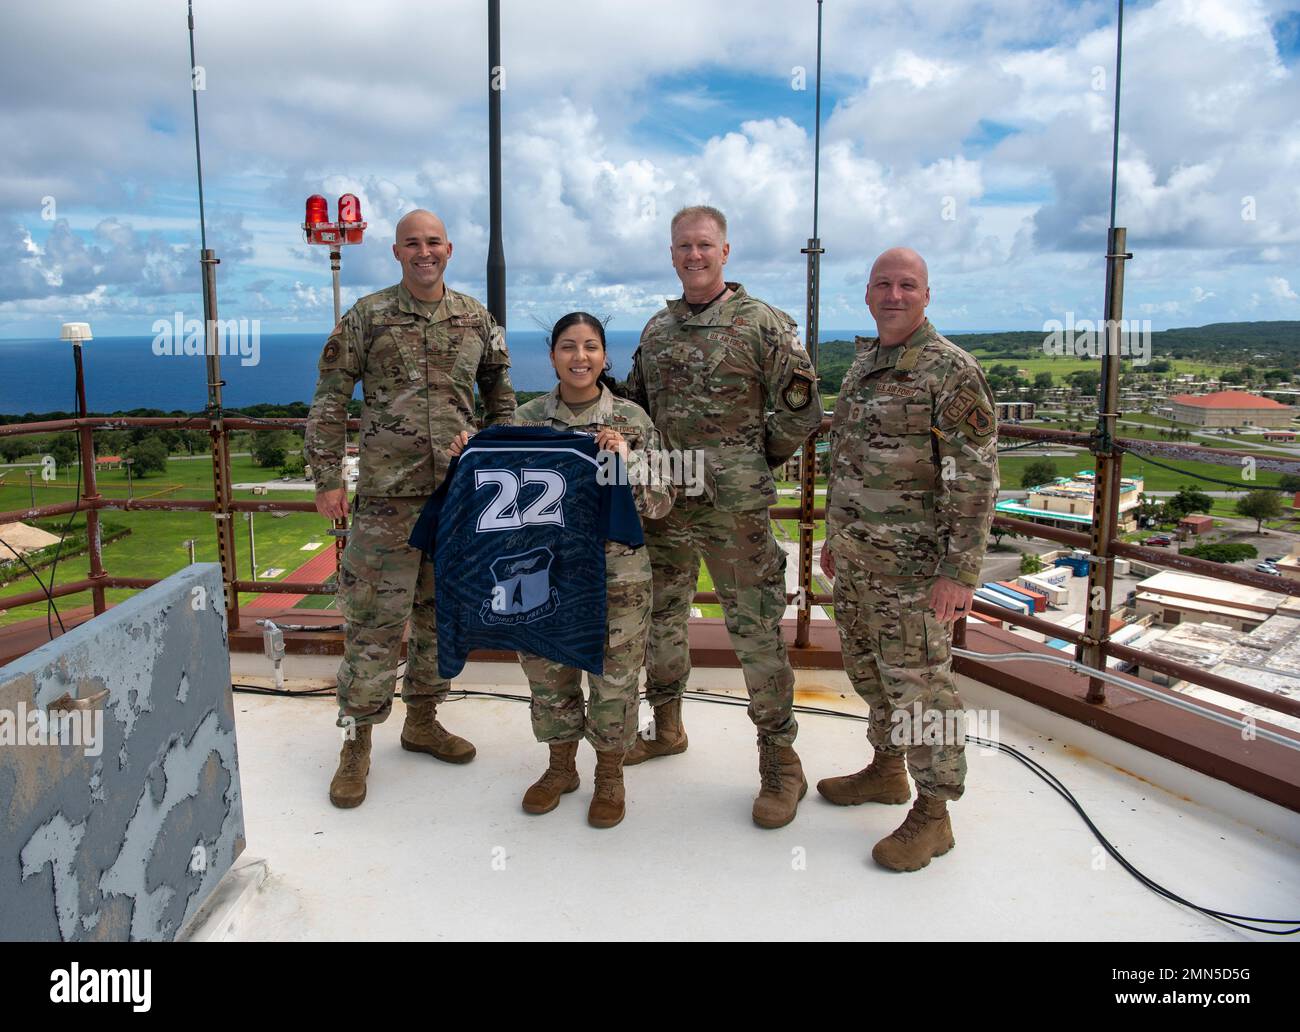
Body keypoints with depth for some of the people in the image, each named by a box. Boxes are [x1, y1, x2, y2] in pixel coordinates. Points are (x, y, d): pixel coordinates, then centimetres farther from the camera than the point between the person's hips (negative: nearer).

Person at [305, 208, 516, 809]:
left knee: (441, 611, 12)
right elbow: (329, 400, 0)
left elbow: (499, 390, 20)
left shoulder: (475, 318, 9)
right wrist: (327, 479, -5)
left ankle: (422, 720, 28)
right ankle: (357, 742, 11)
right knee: (375, 618, -2)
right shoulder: (368, 317, -1)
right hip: (388, 493, -4)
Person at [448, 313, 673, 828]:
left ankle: (610, 774, 29)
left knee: (614, 676, 7)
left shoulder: (632, 419, -4)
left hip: (616, 572, -2)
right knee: (548, 672, 13)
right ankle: (561, 766, 36)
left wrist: (625, 458, -19)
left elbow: (659, 504, -5)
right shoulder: (527, 418, 2)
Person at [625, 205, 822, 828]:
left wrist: (755, 462, 2)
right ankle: (666, 727, 37)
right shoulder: (657, 328, 13)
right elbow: (635, 405, 22)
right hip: (663, 504, 6)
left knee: (755, 631, -2)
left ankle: (781, 762, 10)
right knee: (660, 617, 16)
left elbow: (801, 412, -4)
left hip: (734, 509, -6)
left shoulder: (762, 324, -5)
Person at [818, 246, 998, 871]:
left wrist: (959, 572, -22)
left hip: (912, 565, -8)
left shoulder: (951, 371, -14)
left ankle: (932, 816, 14)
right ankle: (886, 771, 39)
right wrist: (836, 536, 21)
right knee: (868, 668, 19)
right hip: (856, 560, 8)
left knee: (917, 683, 0)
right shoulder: (863, 364, 12)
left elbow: (975, 478, -18)